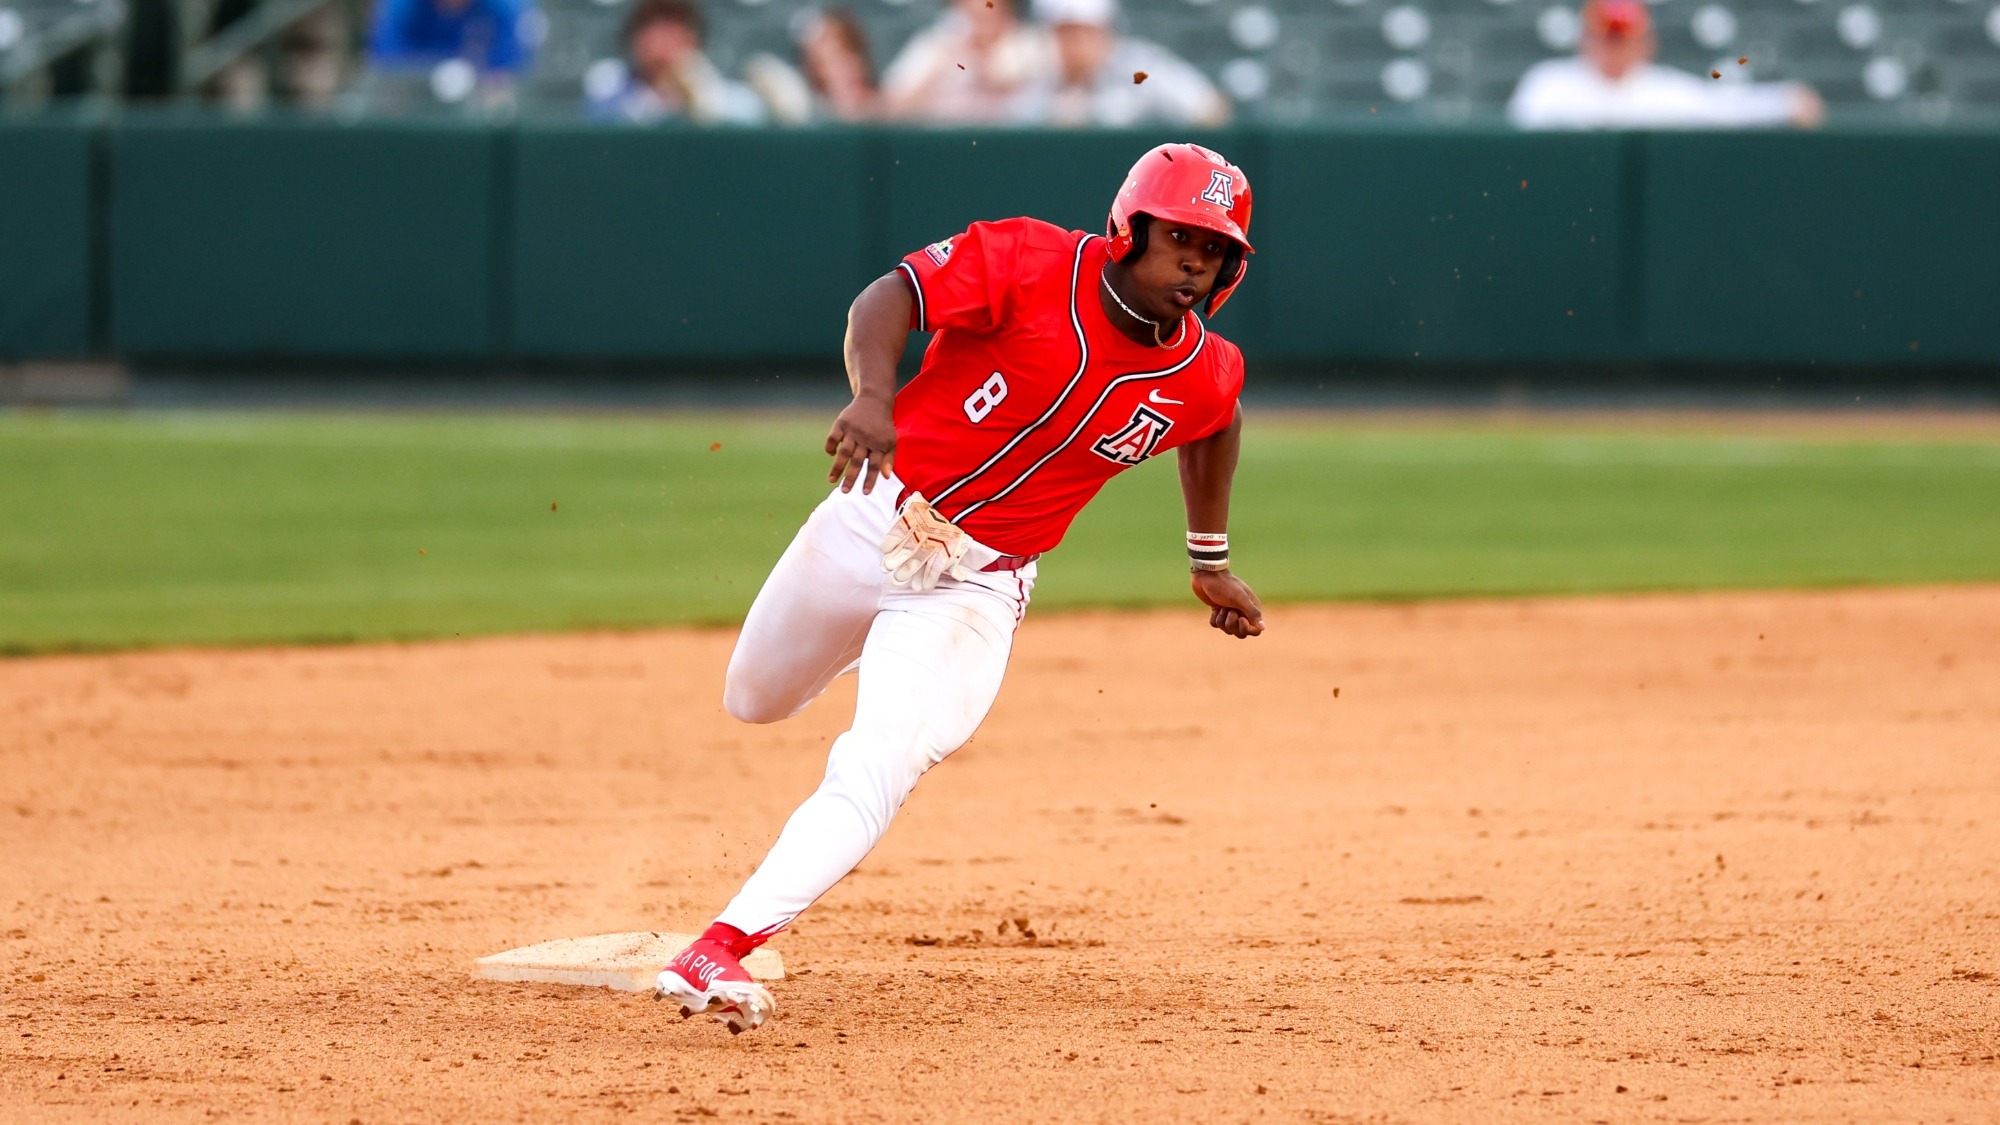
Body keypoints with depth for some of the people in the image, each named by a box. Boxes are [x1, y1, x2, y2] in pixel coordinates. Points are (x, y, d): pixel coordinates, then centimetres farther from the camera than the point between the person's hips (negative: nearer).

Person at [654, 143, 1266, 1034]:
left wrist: (1211, 561, 23)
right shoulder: (1035, 264, -18)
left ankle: (720, 951, -23)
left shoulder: (1202, 376, -6)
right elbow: (889, 299, -26)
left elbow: (1216, 423, 18)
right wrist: (873, 396, -46)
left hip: (976, 586, 0)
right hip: (872, 524, 0)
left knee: (875, 775, -19)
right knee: (756, 700, 22)